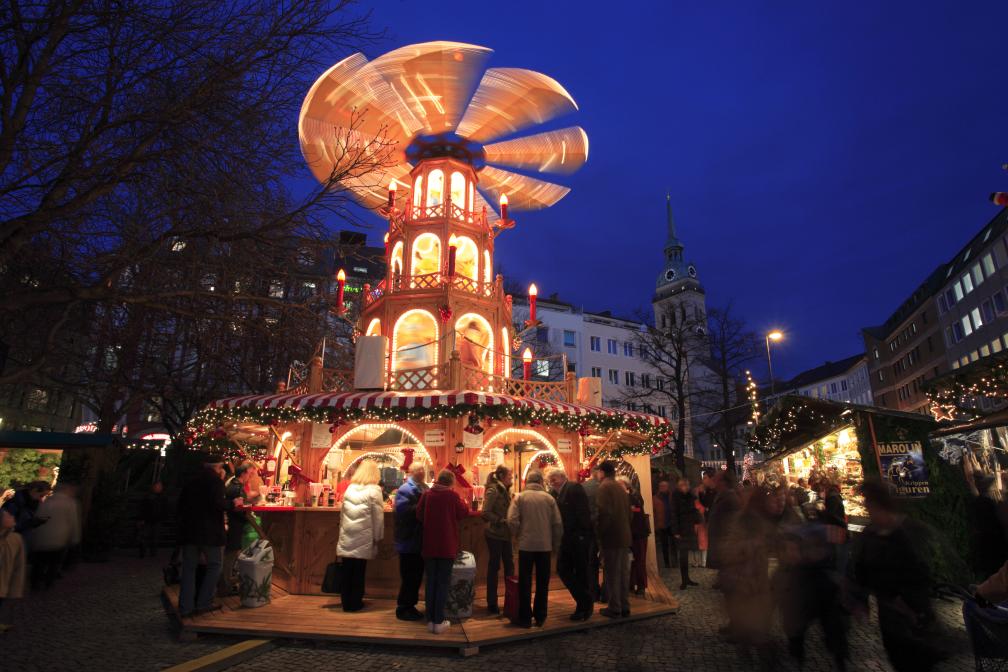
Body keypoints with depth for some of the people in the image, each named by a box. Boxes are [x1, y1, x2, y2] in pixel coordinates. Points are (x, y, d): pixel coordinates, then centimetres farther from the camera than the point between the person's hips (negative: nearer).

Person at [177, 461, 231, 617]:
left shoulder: (190, 482, 13)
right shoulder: (216, 480, -8)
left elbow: (181, 506, 15)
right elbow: (217, 503, -21)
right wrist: (233, 503, -5)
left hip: (188, 531, 6)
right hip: (210, 532, -6)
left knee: (189, 568, 11)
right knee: (214, 566, 7)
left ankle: (186, 607, 11)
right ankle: (203, 603, 5)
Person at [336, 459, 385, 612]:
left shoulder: (350, 488, 8)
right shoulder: (374, 490, -7)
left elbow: (342, 512, 11)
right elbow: (378, 517, -7)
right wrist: (377, 538, 2)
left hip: (346, 537, 4)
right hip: (363, 539, -4)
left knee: (347, 571, 10)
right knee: (358, 572, 7)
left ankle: (347, 602, 19)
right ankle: (355, 603, 15)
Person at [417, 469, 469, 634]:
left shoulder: (427, 494, -4)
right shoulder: (453, 495, -12)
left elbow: (419, 515, 2)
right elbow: (464, 512, -1)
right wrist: (459, 499, 13)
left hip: (429, 546, 3)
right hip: (447, 546, -3)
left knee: (431, 582, 13)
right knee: (443, 583, 6)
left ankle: (430, 620, 17)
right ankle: (439, 622, 7)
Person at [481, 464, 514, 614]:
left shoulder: (506, 490, 10)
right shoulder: (493, 491, -15)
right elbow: (485, 514, -21)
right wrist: (502, 521, -23)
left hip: (505, 534, 7)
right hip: (495, 535, -7)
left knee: (509, 566, 11)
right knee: (493, 567, 3)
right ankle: (492, 603, 15)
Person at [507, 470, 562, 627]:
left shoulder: (520, 497, -5)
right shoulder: (549, 498, -1)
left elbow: (512, 520, -14)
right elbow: (558, 524, -3)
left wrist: (518, 535, 5)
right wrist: (556, 544, 10)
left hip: (526, 545, -1)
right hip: (545, 545, 1)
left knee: (525, 583, 10)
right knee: (542, 583, 15)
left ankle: (525, 618, 16)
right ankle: (540, 617, 22)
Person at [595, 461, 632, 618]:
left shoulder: (604, 487, -12)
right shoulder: (621, 488, 12)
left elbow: (605, 512, -21)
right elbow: (628, 511, 14)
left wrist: (600, 533, -11)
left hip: (611, 536, -7)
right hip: (624, 536, 7)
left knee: (612, 574, 1)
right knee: (623, 572, 14)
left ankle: (614, 608, 7)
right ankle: (624, 606, 22)